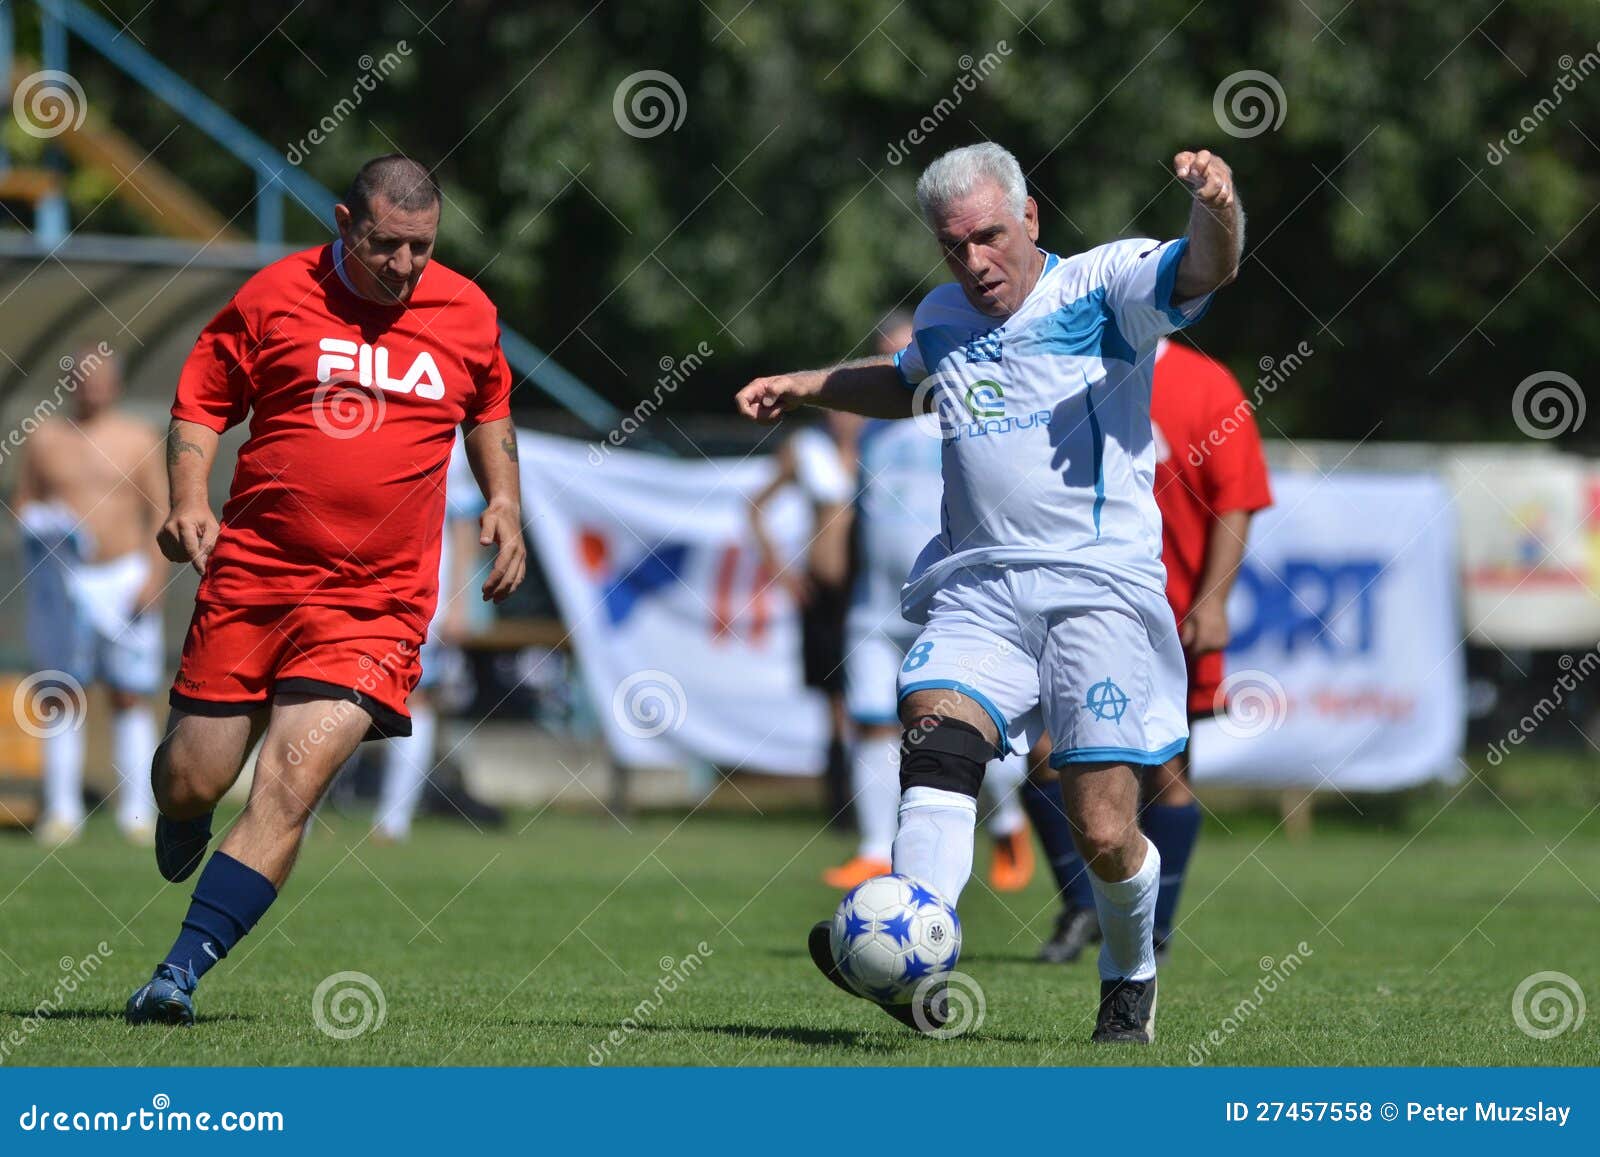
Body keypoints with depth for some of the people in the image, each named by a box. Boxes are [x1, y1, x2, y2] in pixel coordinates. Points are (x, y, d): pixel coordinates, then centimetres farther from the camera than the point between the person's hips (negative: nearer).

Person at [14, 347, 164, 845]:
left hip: (126, 581, -1)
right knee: (63, 695, -1)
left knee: (132, 697, 0)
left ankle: (137, 810, 3)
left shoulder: (139, 440, 3)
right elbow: (23, 504, 12)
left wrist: (154, 576, -8)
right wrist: (37, 525, -11)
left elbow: (161, 512, 2)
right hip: (64, 580, 1)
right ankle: (62, 809, 2)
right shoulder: (44, 439, 7)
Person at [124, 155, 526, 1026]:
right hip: (250, 576, 0)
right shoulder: (276, 295, -1)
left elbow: (490, 412, 26)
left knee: (292, 780, -16)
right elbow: (201, 402, 7)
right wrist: (189, 501, -9)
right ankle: (182, 826, 42)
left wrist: (503, 501, 11)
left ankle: (180, 972, -12)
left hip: (376, 603, 0)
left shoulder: (466, 313, 7)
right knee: (190, 784, 2)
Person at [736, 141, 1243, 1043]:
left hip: (1098, 586, -4)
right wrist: (806, 386, 33)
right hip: (976, 588, 4)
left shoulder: (1103, 285, 1)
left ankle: (1131, 977, 24)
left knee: (1105, 835, -6)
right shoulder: (941, 319, 19)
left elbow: (1206, 269, -18)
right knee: (936, 741, -25)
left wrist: (1216, 207, -38)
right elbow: (905, 385, 43)